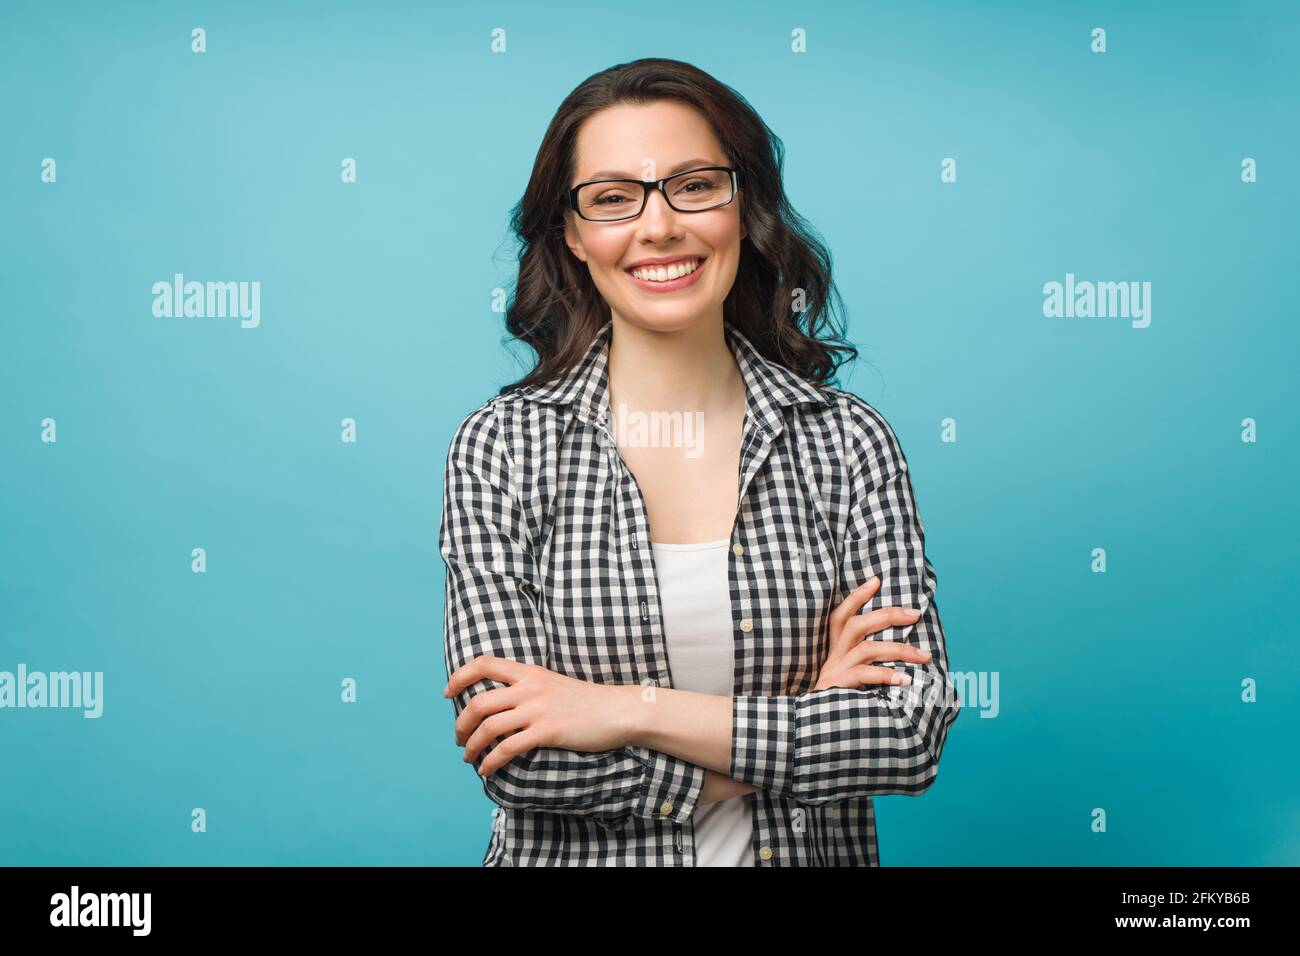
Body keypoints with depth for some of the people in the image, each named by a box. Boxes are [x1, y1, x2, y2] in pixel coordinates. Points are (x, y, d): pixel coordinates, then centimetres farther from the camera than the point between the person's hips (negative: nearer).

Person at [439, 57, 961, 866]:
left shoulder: (848, 440, -9)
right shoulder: (499, 448, -12)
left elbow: (917, 733, -15)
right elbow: (514, 759, -18)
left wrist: (630, 709, -22)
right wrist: (809, 723, -19)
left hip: (808, 852, 1)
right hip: (573, 856, -1)